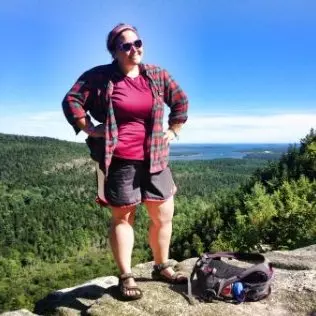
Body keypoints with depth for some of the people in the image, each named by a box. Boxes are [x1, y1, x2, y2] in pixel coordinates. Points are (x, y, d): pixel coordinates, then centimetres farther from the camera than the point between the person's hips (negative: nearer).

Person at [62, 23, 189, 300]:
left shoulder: (157, 75, 7)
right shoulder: (99, 77, -3)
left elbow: (180, 101, 18)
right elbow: (71, 100, -1)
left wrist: (173, 131, 11)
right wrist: (89, 130, -7)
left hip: (154, 158, 4)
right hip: (119, 161, -4)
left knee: (164, 216, 10)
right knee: (123, 217, 5)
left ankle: (162, 267, 30)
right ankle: (126, 277, 18)